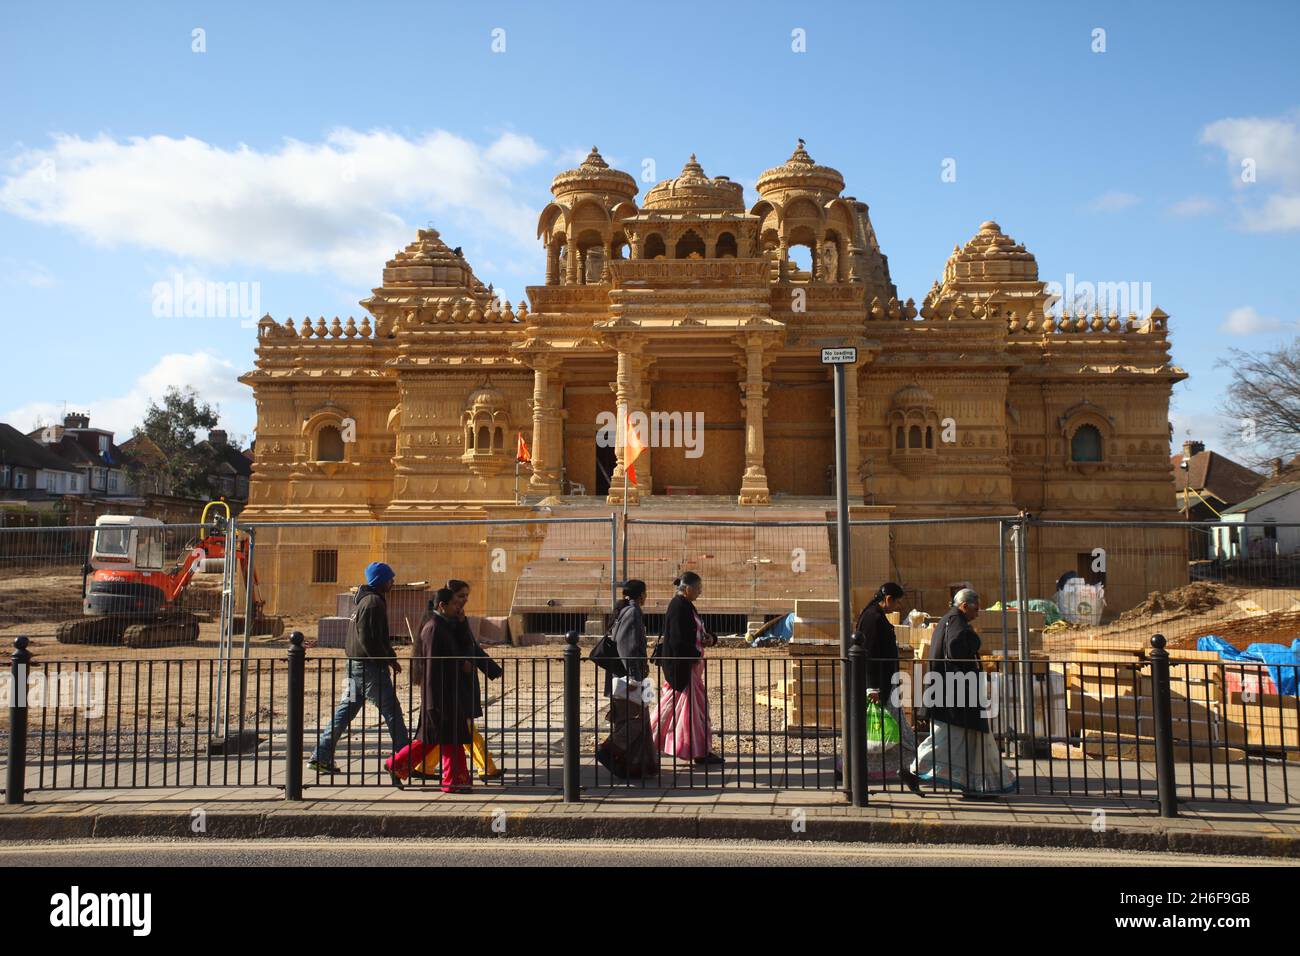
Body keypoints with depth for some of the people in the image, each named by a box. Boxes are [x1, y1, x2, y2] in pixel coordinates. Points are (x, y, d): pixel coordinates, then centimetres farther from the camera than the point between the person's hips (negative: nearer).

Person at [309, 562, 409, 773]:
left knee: (346, 710, 12)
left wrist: (390, 656, 16)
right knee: (391, 711, -3)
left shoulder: (363, 600, 17)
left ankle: (321, 757, 14)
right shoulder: (374, 602, -15)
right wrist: (389, 659, -15)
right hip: (370, 667, -10)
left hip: (356, 664, 10)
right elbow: (368, 640, -22)